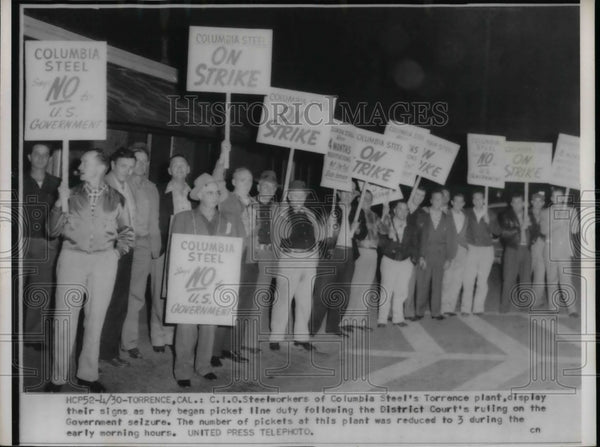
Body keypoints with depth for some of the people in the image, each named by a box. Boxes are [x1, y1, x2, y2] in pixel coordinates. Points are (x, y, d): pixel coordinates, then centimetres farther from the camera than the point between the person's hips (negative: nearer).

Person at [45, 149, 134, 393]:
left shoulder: (116, 198, 6)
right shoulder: (71, 194, 6)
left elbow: (127, 233, 16)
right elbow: (54, 230, 2)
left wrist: (117, 252, 3)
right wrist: (60, 203, -8)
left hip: (104, 261, 0)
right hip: (72, 257, 0)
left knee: (95, 319, 5)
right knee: (65, 318, -3)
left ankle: (87, 374, 18)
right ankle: (58, 377, 7)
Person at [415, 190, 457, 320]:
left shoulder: (447, 219, 11)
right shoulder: (423, 217, 4)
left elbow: (451, 240, 9)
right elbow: (417, 237, 1)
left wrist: (449, 259, 2)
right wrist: (419, 256, -7)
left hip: (440, 257, 2)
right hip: (424, 256, -2)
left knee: (437, 285, 1)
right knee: (422, 284, -2)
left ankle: (436, 312, 9)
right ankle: (419, 312, 5)